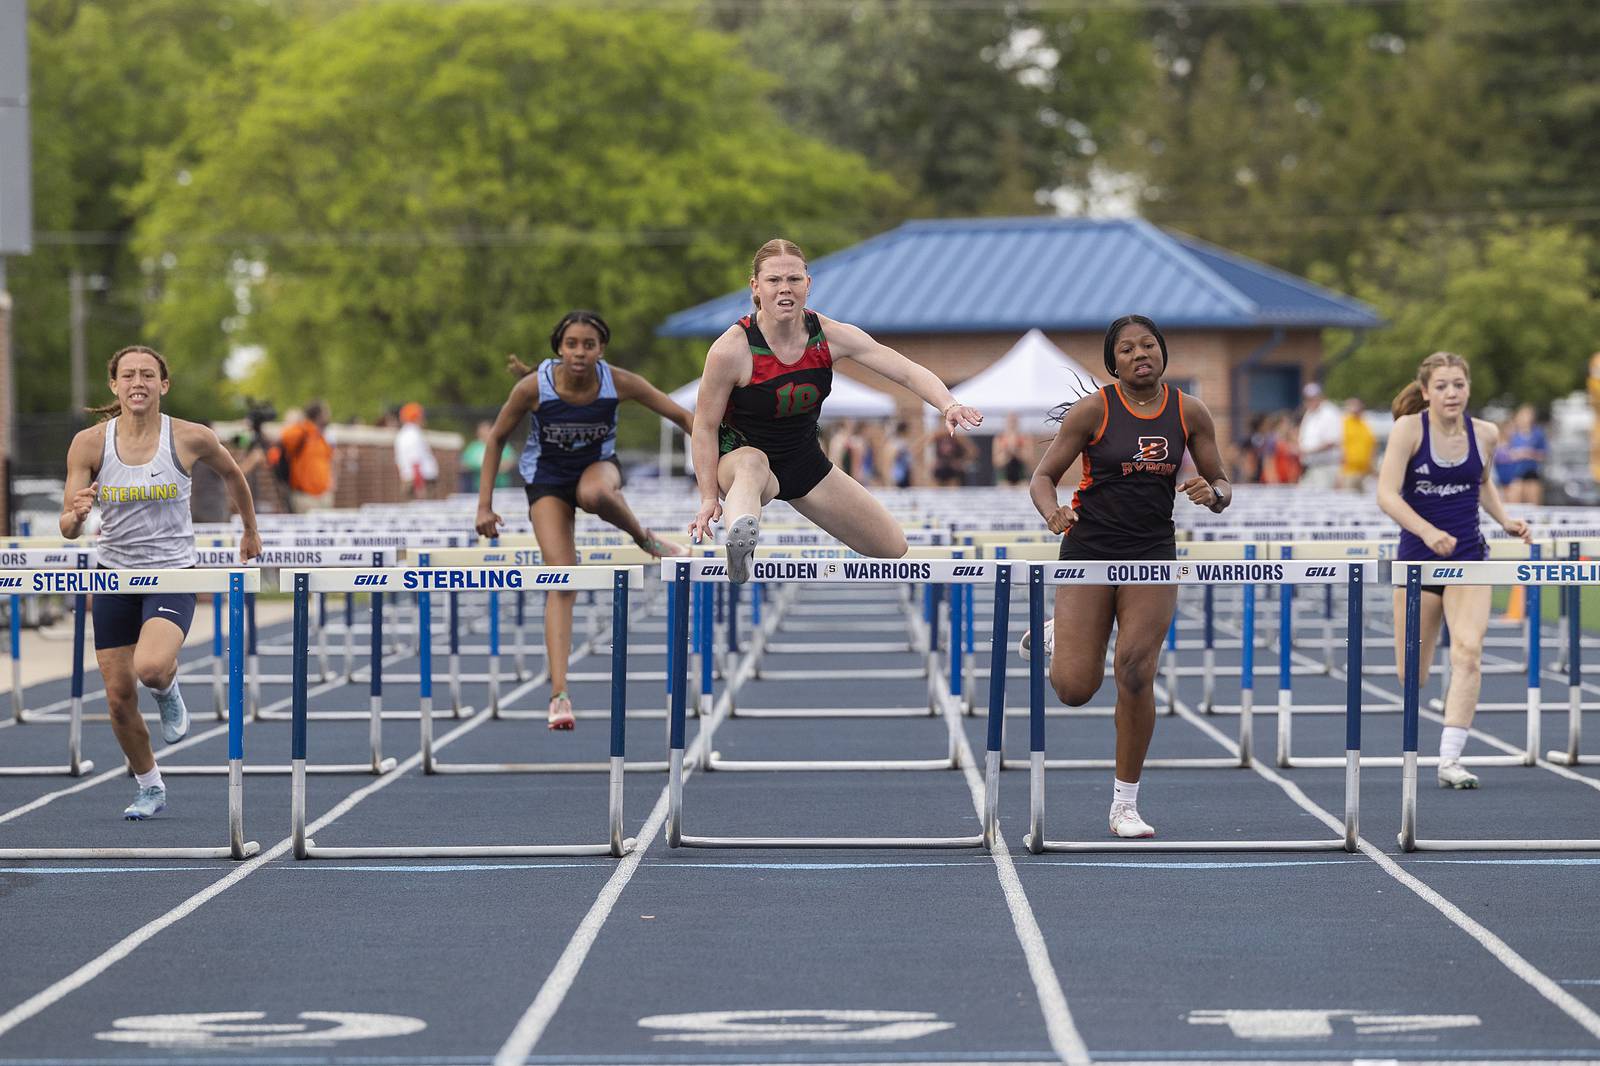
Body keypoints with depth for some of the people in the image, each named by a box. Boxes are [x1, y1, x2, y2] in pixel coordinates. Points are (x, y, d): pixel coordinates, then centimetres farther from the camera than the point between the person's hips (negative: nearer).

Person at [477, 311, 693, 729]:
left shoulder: (619, 382, -23)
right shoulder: (533, 387, -24)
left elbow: (681, 416, -13)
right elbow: (496, 438, -9)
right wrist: (485, 505, -11)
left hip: (598, 465, 0)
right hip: (547, 478, 0)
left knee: (593, 494, -40)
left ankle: (644, 538, -8)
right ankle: (559, 693, -16)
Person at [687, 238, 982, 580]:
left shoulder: (830, 335, -13)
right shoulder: (731, 350, -24)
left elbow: (906, 371, -18)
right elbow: (705, 426, -14)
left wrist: (949, 405, -36)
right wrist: (709, 497, -17)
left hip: (805, 461, 6)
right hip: (741, 456, -5)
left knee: (894, 548, 5)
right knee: (753, 464, -45)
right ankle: (740, 549, -75)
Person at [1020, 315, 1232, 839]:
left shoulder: (1190, 413, 2)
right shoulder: (1093, 410, -6)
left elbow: (1223, 487, 9)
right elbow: (1043, 476, -2)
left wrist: (1213, 493, -16)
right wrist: (1053, 513, -24)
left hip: (1153, 553, 2)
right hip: (1090, 547, -2)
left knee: (1136, 673, -10)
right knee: (1076, 688, -6)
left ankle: (1125, 804, 3)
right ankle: (1052, 638, 32)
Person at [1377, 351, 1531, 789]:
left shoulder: (1485, 434, 1)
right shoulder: (1409, 428, -11)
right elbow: (1387, 494, -19)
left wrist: (1505, 520, 5)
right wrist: (1429, 532, -32)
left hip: (1468, 559, 2)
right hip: (1417, 558, -2)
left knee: (1467, 651, -20)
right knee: (1411, 676, 4)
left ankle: (1450, 760, -20)